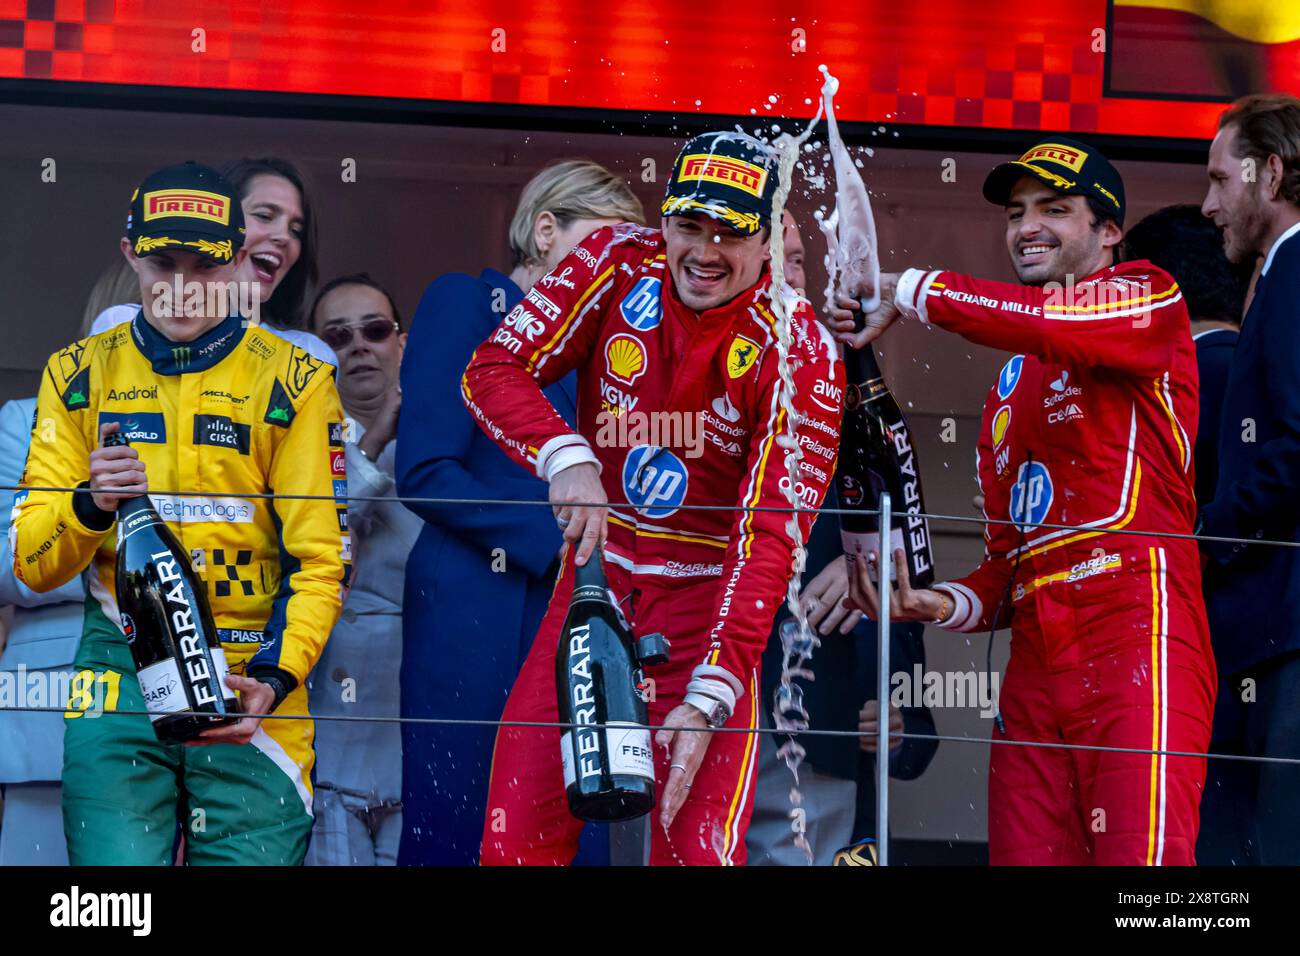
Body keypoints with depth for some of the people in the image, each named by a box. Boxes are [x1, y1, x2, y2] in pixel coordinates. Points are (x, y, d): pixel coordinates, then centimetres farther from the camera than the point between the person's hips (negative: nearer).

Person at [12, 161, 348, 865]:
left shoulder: (292, 383, 4)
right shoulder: (80, 377, 9)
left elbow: (319, 560, 2)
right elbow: (32, 563, 6)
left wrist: (275, 679, -14)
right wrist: (91, 504, -15)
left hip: (250, 692, 0)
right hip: (118, 684, 1)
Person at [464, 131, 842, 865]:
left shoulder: (799, 351, -15)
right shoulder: (620, 263, -5)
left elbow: (771, 537, -20)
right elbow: (493, 370, -7)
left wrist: (709, 697, -28)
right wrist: (565, 456, -27)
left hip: (705, 602, -3)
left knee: (698, 847, -17)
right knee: (516, 837, -4)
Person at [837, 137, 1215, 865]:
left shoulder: (1150, 298, 7)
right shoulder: (1009, 388, 28)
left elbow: (1050, 323, -16)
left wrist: (911, 291, -6)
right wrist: (946, 604, 6)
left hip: (1139, 643, -7)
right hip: (1036, 667, 7)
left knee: (1140, 859, -17)